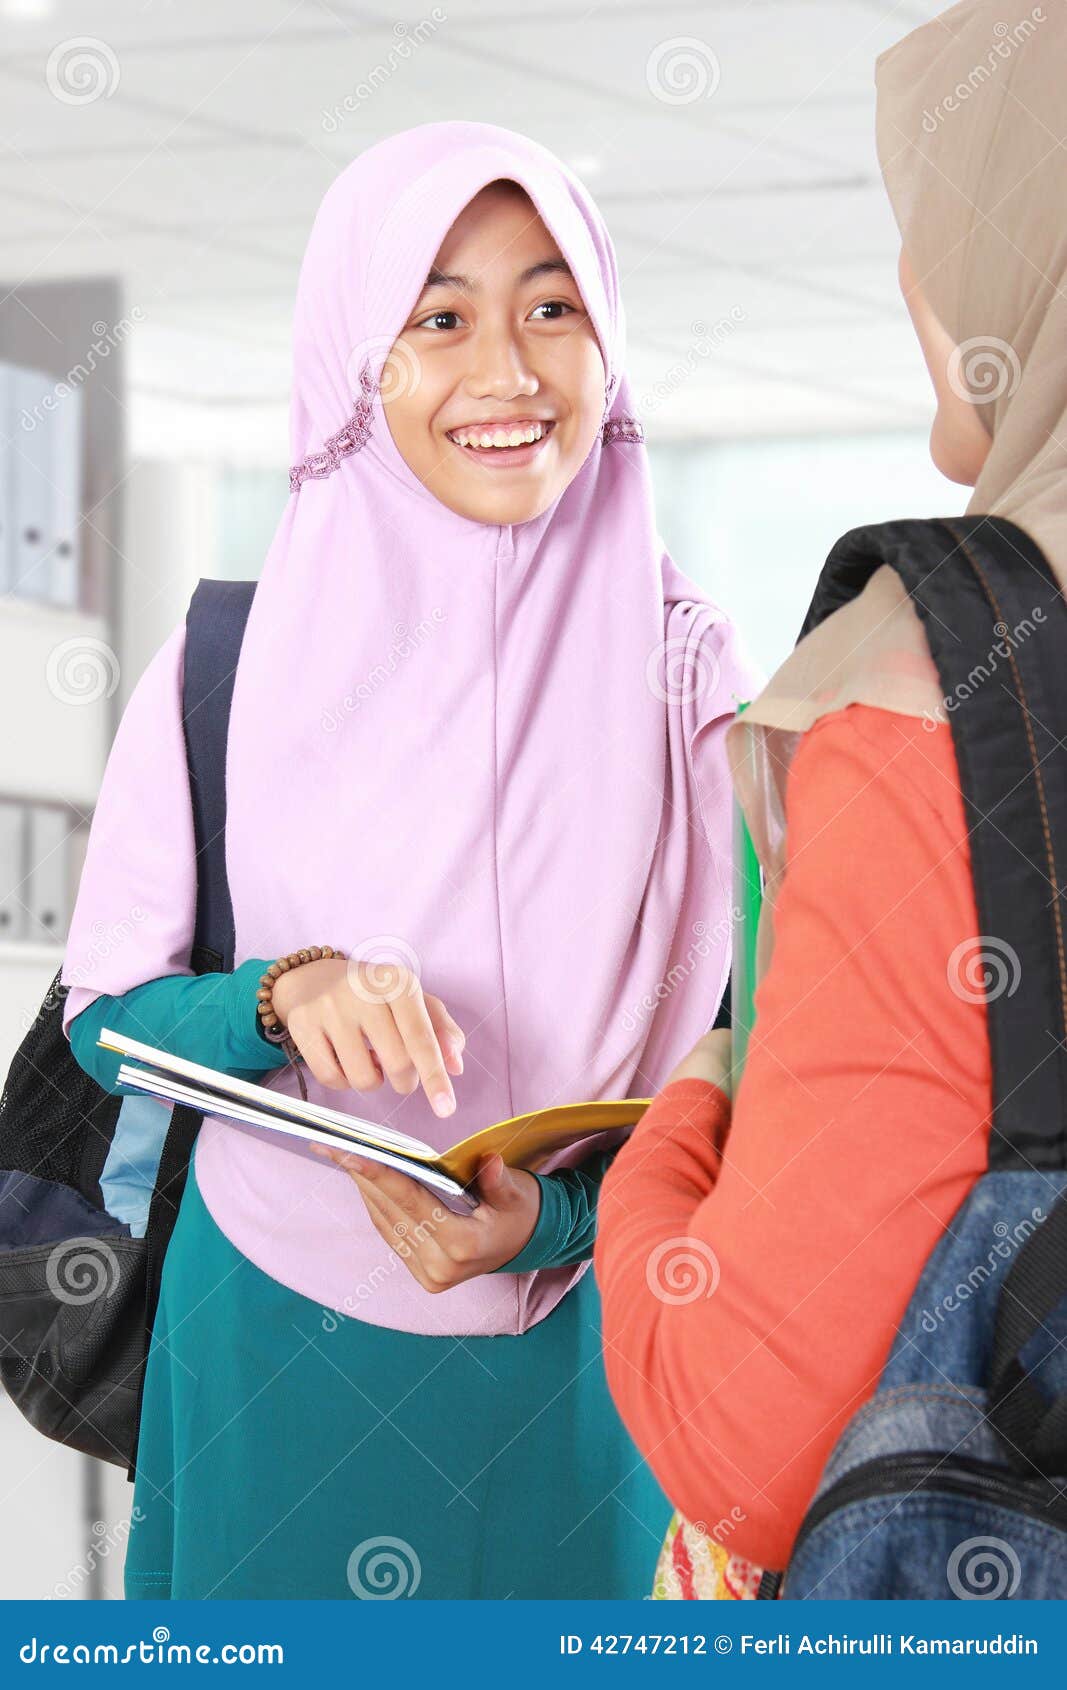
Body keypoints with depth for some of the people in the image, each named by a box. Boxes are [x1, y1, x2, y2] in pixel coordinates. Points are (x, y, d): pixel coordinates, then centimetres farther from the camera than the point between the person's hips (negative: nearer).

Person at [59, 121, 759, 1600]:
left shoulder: (682, 674, -4)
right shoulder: (225, 670, -5)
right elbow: (106, 1017, -3)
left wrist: (552, 1219, -18)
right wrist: (286, 993, -23)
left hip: (583, 1352, 0)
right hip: (279, 1350, 0)